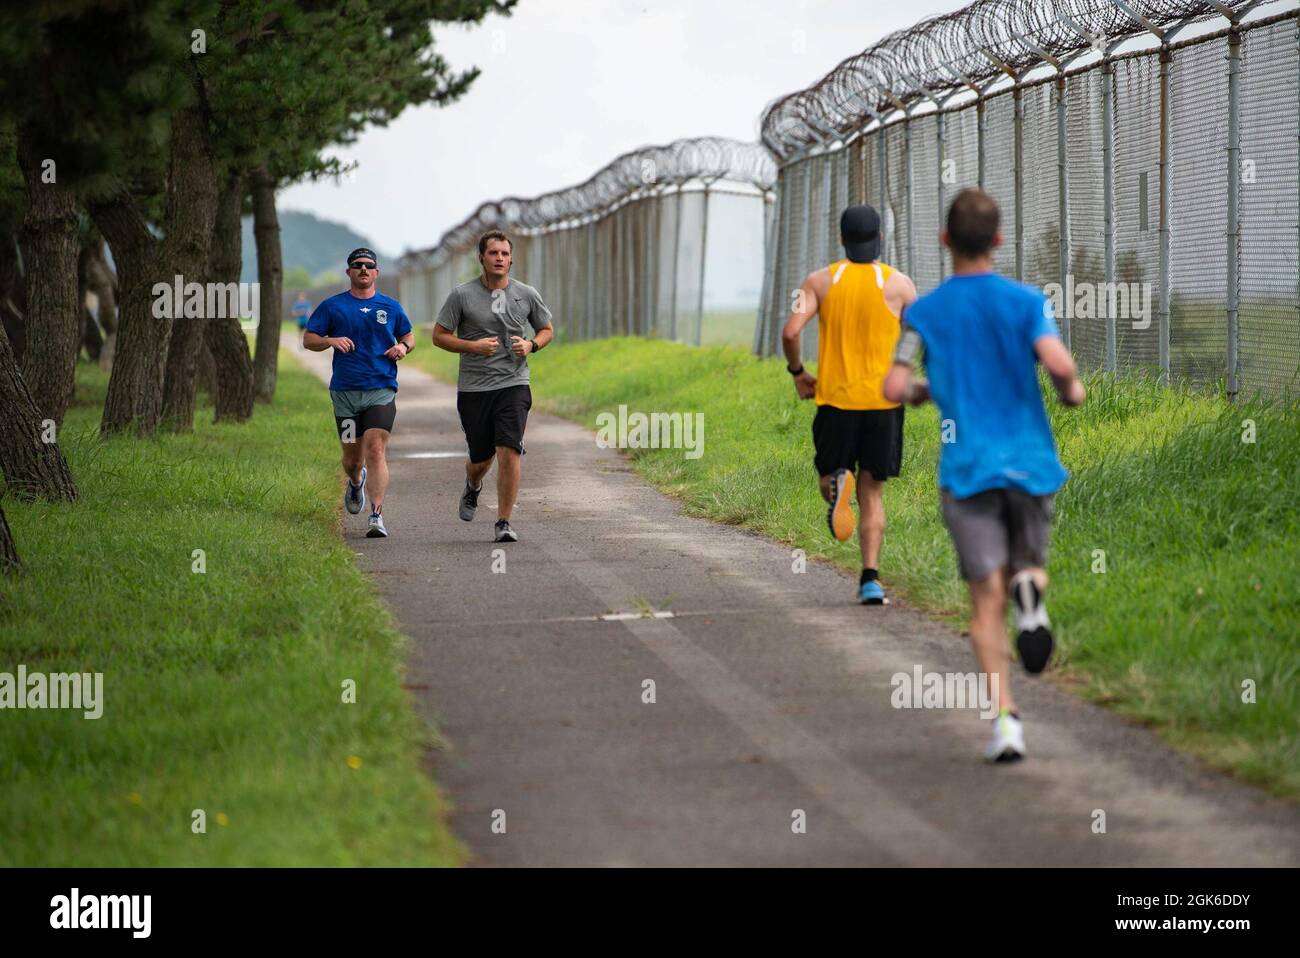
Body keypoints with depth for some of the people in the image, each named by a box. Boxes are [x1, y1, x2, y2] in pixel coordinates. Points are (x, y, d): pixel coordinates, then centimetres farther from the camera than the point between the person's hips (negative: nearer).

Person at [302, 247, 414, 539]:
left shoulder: (390, 307, 10)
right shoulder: (333, 306, 6)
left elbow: (409, 337, 23)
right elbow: (308, 339, 7)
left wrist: (403, 347, -1)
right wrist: (331, 341, -13)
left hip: (381, 390, -1)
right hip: (345, 392, 1)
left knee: (376, 450, -16)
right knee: (352, 457, 9)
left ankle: (377, 516, -18)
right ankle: (355, 482, 46)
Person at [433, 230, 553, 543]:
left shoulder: (527, 295, 5)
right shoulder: (462, 295, -1)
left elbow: (547, 330, 19)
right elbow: (439, 336, 2)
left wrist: (530, 345, -4)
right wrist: (474, 346, -14)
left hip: (513, 384, 0)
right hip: (473, 388, 0)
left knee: (509, 452, -14)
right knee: (481, 457, 8)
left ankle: (504, 523, -6)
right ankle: (473, 487, 45)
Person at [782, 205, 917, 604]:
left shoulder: (820, 281, 0)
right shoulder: (899, 284, -2)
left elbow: (790, 332, -10)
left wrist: (797, 373, 7)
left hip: (835, 398, 0)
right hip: (884, 402, 0)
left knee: (829, 471, 18)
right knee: (872, 493, 6)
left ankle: (836, 483, -20)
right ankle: (870, 578, -6)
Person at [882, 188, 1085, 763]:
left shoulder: (923, 312, 2)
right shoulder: (1026, 301, 0)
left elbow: (894, 387, -7)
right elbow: (1057, 362, -16)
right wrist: (1072, 390, 6)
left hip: (967, 469, 0)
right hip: (1030, 462, 0)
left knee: (987, 600, 0)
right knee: (1028, 564, 19)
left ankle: (1005, 716, -14)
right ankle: (1031, 587, -19)